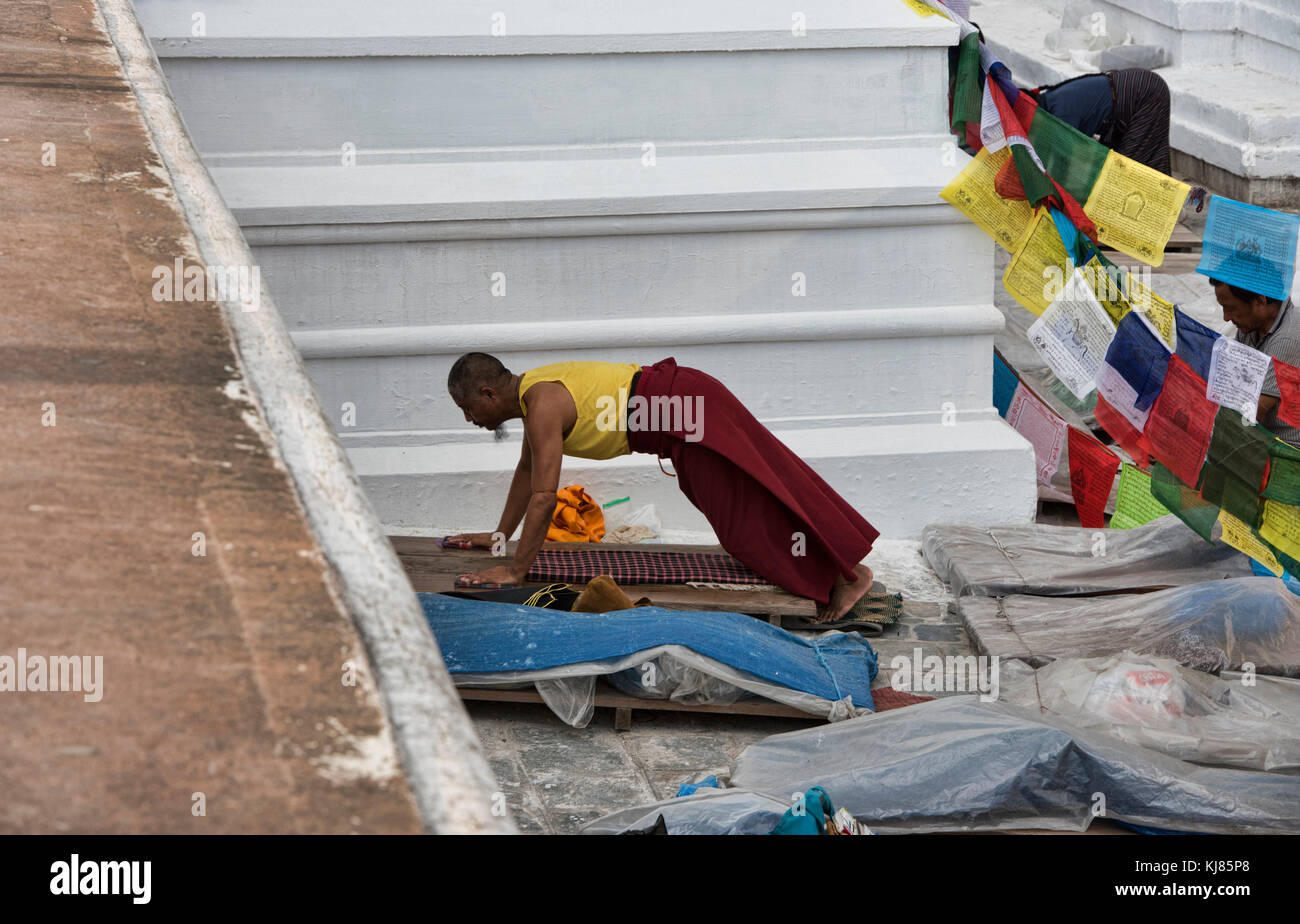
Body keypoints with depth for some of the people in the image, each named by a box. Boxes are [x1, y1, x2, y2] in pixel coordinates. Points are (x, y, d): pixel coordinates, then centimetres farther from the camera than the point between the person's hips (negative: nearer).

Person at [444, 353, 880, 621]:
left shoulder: (544, 406, -19)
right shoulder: (530, 391, 12)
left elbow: (544, 496, -22)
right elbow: (527, 469, 26)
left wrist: (515, 570, -18)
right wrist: (500, 535, 29)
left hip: (685, 409, -10)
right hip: (680, 403, 10)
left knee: (752, 511, -4)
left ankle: (848, 572, 1)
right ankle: (834, 570, 25)